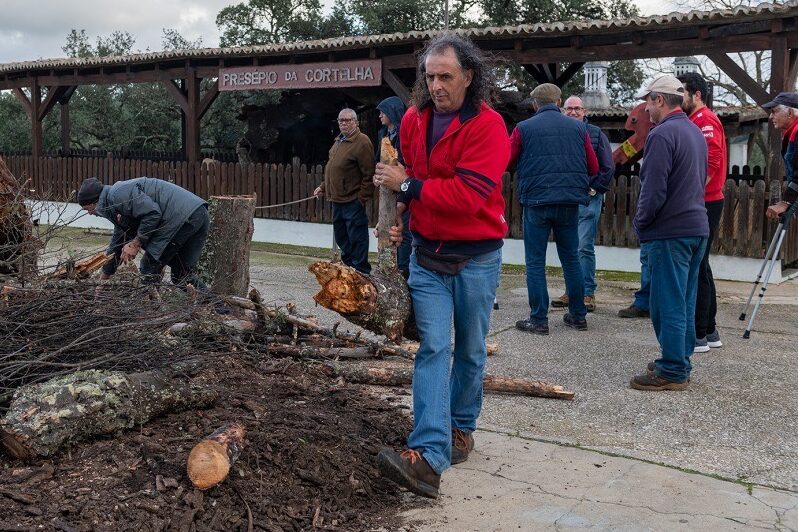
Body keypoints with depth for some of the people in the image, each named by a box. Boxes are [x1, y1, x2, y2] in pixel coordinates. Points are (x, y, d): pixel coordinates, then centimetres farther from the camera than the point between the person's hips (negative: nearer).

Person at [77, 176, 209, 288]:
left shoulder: (117, 194, -6)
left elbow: (153, 213, -18)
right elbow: (116, 245, 36)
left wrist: (136, 243, -8)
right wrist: (102, 279, 40)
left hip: (183, 217, -10)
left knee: (149, 268, -2)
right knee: (184, 273, 17)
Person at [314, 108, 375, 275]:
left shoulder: (362, 142, -12)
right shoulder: (338, 141, 17)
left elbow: (369, 174, -16)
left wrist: (362, 198, -17)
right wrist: (323, 187, 18)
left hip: (353, 202, -9)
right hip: (337, 200, 9)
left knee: (356, 240, -4)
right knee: (341, 238, 16)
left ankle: (361, 272, 3)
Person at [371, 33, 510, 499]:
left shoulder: (488, 126, -14)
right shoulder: (415, 119, 4)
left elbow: (469, 195, -24)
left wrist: (409, 187, -21)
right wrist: (398, 205, 7)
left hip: (476, 257, -3)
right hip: (427, 254, 3)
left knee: (470, 351, 11)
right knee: (434, 348, -7)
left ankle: (461, 427, 32)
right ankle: (429, 456, -13)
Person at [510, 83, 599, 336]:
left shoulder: (524, 128, -3)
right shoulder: (578, 127, 5)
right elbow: (593, 167, 8)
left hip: (536, 201, -3)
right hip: (570, 202, 3)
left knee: (535, 262, 4)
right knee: (571, 258, 14)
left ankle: (539, 319, 4)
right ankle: (578, 315, 20)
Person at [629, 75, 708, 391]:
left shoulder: (662, 134, -15)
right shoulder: (696, 132, 15)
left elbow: (653, 191, -20)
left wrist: (640, 223, -4)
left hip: (669, 232, -9)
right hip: (697, 228, 9)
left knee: (668, 303, -3)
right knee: (685, 301, 15)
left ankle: (672, 371, 2)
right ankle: (681, 363, 24)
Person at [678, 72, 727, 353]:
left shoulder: (705, 120, -10)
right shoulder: (696, 121, 21)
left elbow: (712, 161, -22)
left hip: (704, 204, -10)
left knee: (696, 269, -7)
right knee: (700, 268, 14)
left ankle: (698, 335, -3)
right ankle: (709, 331, 21)